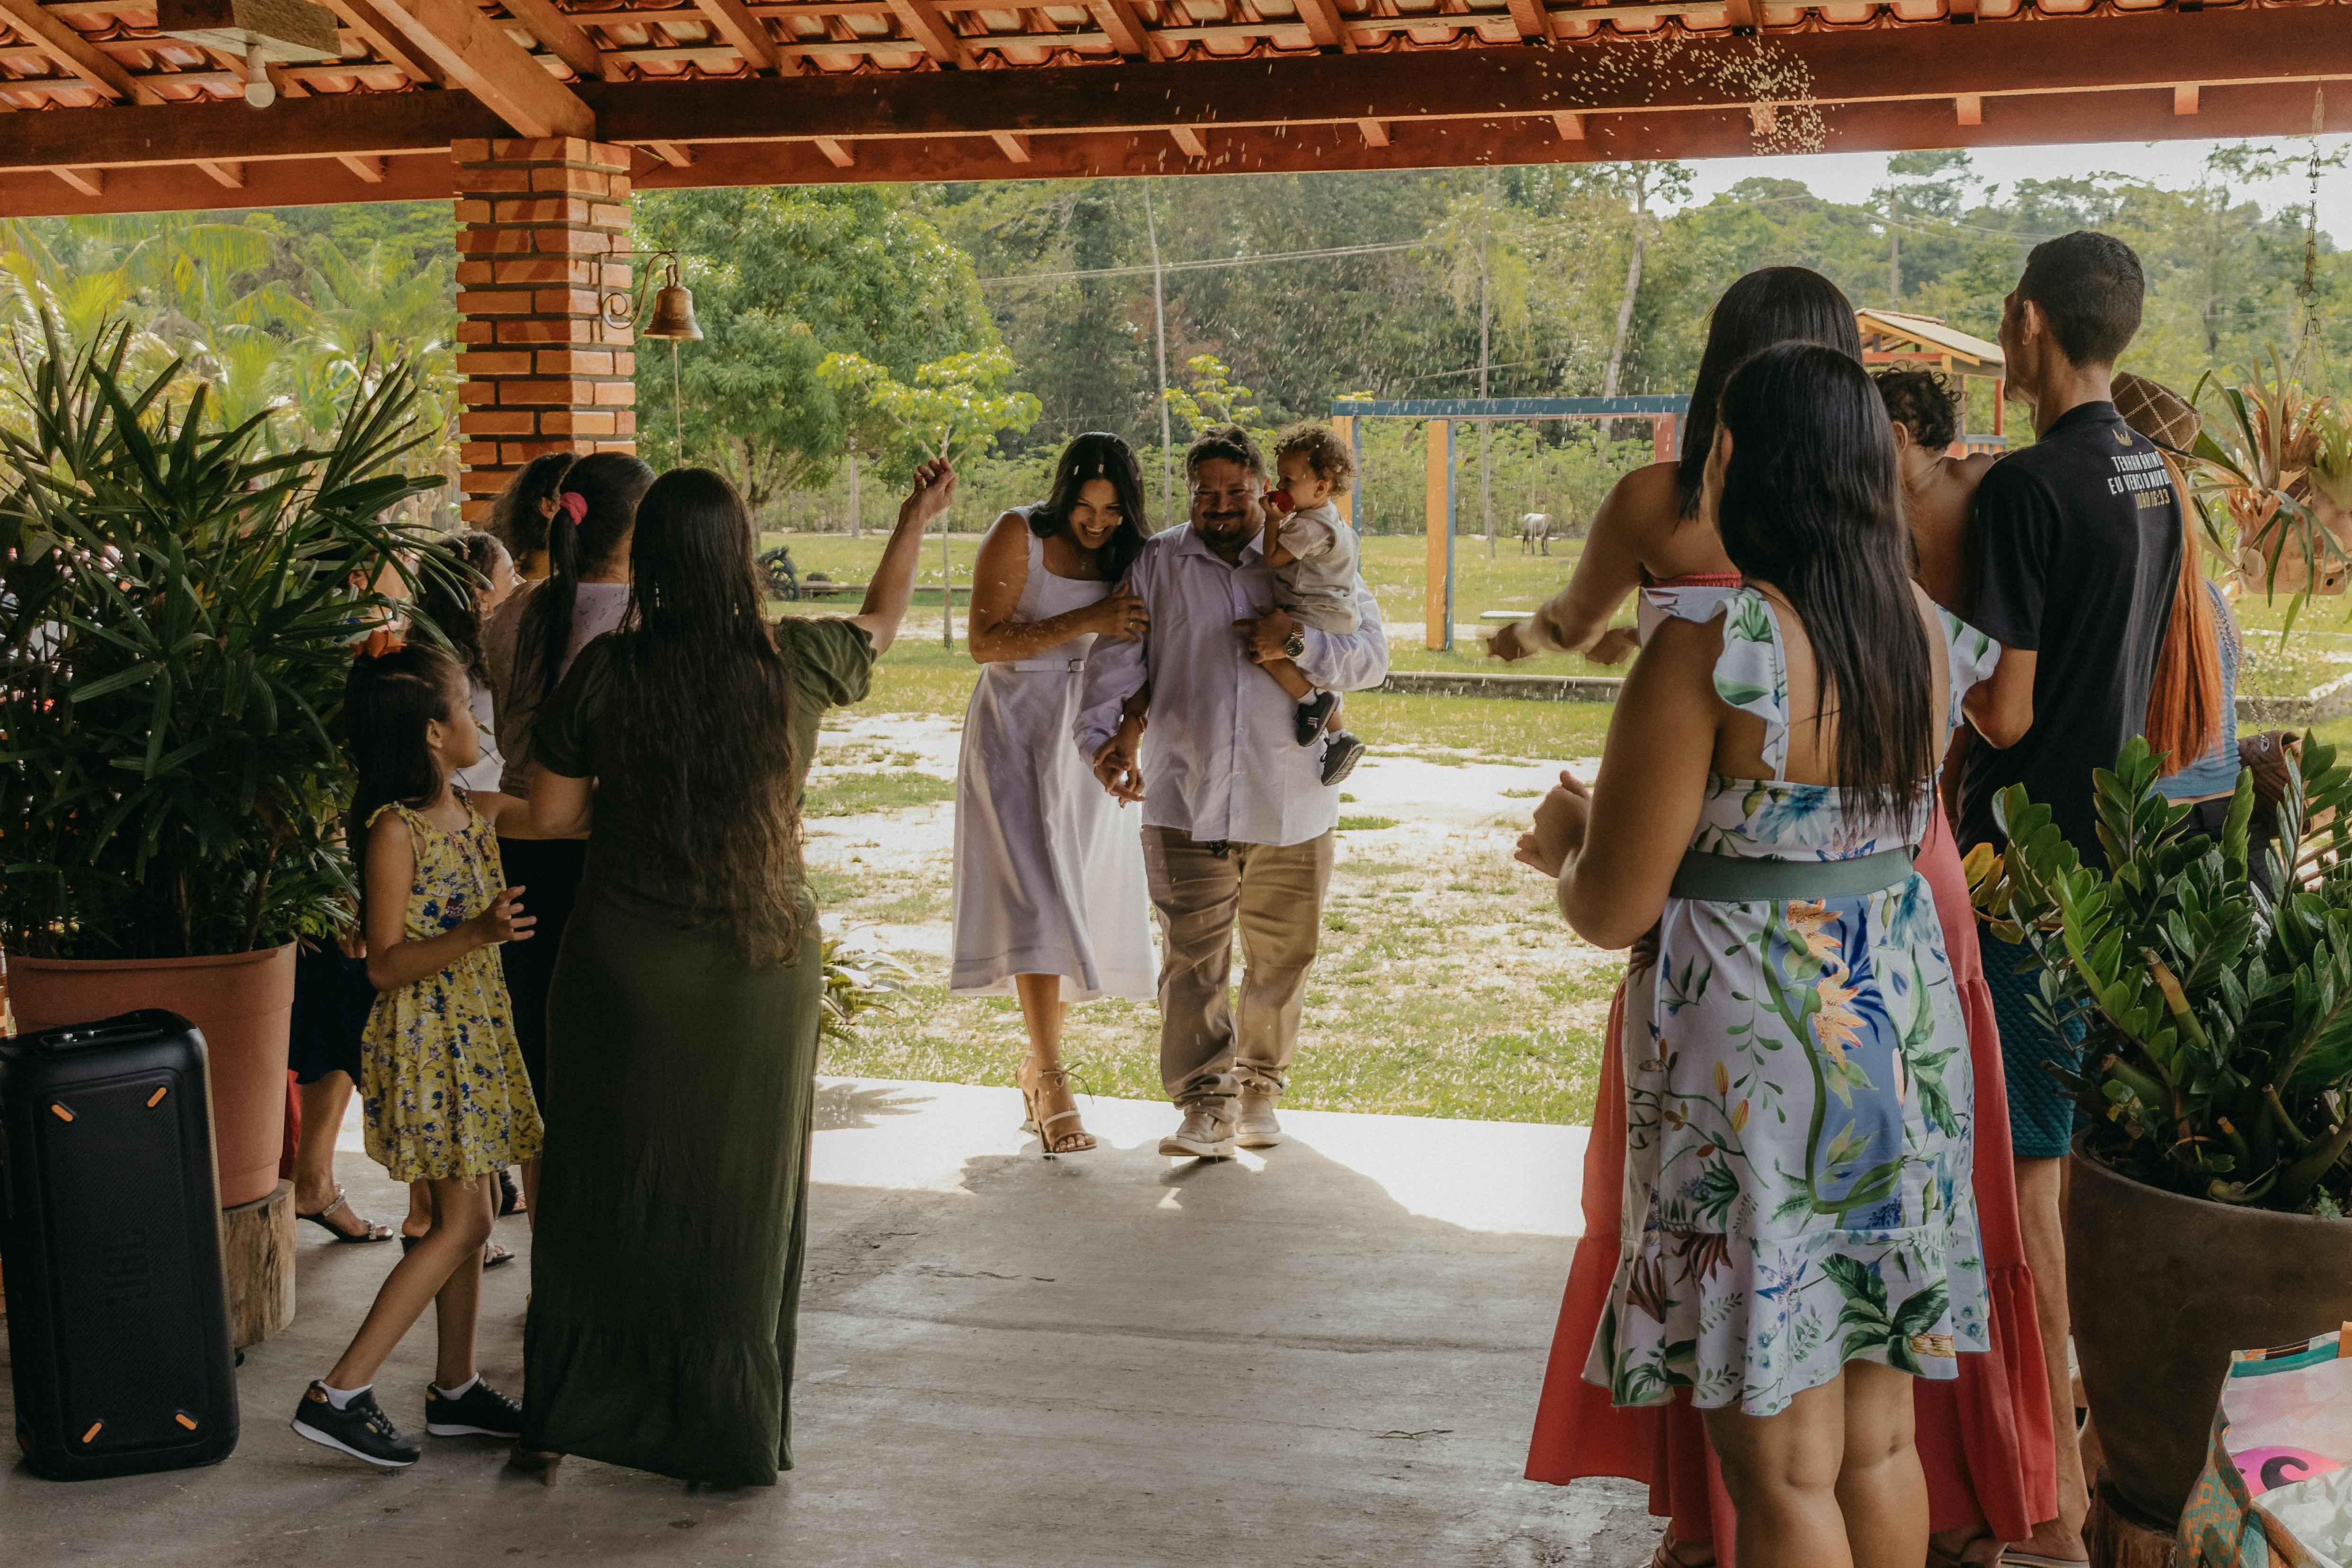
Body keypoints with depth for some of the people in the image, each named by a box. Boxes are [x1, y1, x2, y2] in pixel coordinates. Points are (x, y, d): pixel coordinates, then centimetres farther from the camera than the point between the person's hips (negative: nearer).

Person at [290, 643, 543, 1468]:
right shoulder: (396, 830, -17)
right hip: (426, 1040, -9)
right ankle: (339, 1395, -6)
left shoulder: (472, 814, 7)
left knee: (465, 1219, 13)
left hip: (475, 1036, 9)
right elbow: (386, 964, -20)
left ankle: (455, 1388, 24)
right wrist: (477, 933, -31)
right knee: (461, 1225, -9)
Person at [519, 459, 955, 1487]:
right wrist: (918, 521, 30)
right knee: (742, 1191, 13)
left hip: (627, 965, -1)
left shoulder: (606, 671, -10)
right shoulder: (795, 662, -6)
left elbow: (551, 814, -3)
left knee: (607, 1180, 13)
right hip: (764, 964, 1)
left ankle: (566, 1419, 23)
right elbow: (882, 623, 16)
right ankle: (737, 1431, 21)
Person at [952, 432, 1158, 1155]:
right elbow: (984, 642, -17)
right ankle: (1052, 1083, -15)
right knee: (1036, 896, -14)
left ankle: (1037, 1062, 22)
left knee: (1077, 901, 6)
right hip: (1017, 725, -5)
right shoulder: (1019, 535, -10)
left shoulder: (1125, 554, 5)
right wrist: (1086, 621, -22)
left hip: (1087, 732, 5)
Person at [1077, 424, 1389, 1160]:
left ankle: (1260, 1088, 26)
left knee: (1281, 959, 9)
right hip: (1186, 803, -1)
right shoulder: (1155, 565, 8)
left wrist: (1299, 642, -16)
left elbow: (1370, 657, 2)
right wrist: (1108, 733, -18)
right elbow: (1116, 656, 0)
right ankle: (1206, 1107, -6)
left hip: (1292, 808, 1)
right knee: (1192, 957, -10)